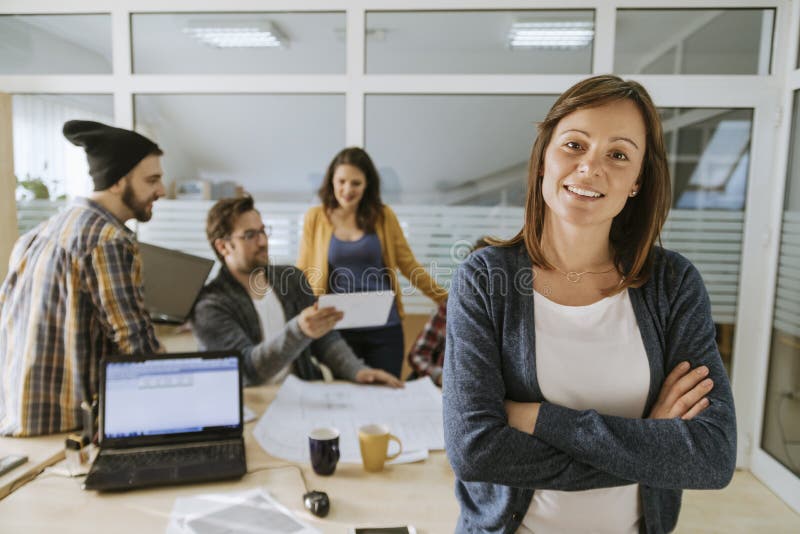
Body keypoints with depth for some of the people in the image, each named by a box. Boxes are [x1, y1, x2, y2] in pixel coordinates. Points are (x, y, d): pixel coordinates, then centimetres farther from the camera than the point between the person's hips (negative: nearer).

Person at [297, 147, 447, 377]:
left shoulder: (383, 216, 1)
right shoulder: (316, 218, 1)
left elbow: (409, 266, 6)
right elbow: (304, 273, 5)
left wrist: (445, 299, 4)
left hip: (384, 328, 0)